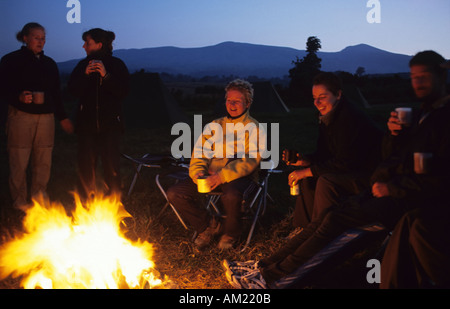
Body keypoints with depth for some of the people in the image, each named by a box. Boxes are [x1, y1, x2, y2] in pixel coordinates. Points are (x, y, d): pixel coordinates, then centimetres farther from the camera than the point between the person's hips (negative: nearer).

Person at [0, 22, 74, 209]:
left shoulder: (49, 63, 16)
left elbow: (56, 94, 20)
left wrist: (62, 117, 20)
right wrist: (19, 98, -23)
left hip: (46, 117, 4)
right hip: (21, 117, -4)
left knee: (43, 162, 4)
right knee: (19, 161, -3)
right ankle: (20, 202, 10)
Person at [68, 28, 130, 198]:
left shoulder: (117, 64, 3)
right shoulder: (83, 65, 10)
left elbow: (123, 91, -8)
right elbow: (73, 90, 1)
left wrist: (105, 75, -18)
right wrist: (85, 74, -13)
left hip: (109, 124, -2)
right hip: (86, 124, 3)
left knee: (111, 167, -4)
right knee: (86, 166, 3)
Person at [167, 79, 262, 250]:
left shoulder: (253, 127, 5)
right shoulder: (215, 125, 21)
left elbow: (251, 160, -9)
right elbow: (199, 152, 16)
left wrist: (222, 176, -22)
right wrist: (197, 171, -8)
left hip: (238, 176, -5)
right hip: (211, 175, 5)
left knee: (231, 196, -40)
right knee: (175, 193, -15)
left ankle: (231, 233, -5)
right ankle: (208, 226, 7)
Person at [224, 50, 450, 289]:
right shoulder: (421, 113, 21)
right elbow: (388, 154, 23)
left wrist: (392, 188, -14)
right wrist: (392, 132, 1)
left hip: (409, 198, -8)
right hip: (390, 189, 8)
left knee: (335, 218, -21)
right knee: (327, 217, -9)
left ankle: (273, 275, -17)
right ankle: (264, 266, -11)